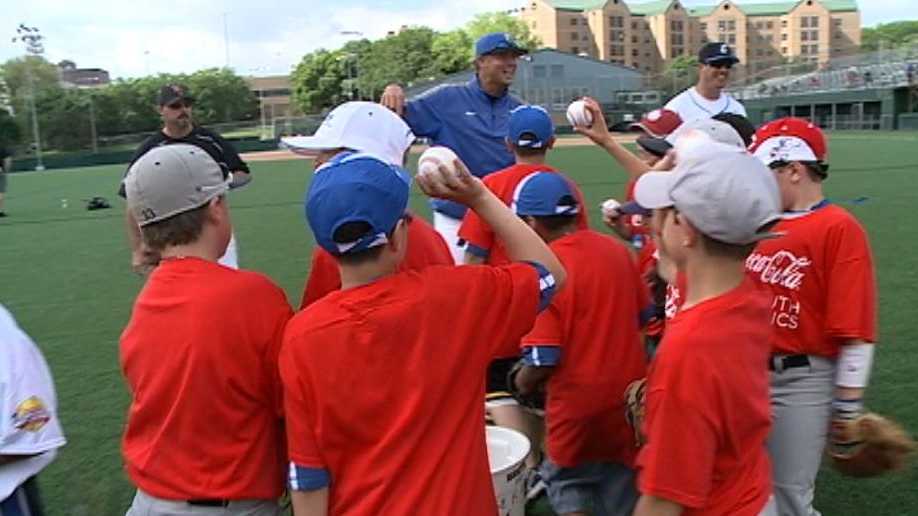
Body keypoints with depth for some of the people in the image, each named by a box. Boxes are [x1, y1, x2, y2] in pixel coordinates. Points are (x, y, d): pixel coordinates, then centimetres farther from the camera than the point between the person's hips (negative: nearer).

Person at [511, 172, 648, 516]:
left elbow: (543, 359, -21)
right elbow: (643, 314, 9)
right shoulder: (617, 250, -4)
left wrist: (523, 383, -1)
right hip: (629, 400, 5)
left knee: (566, 480, 20)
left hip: (577, 405, -5)